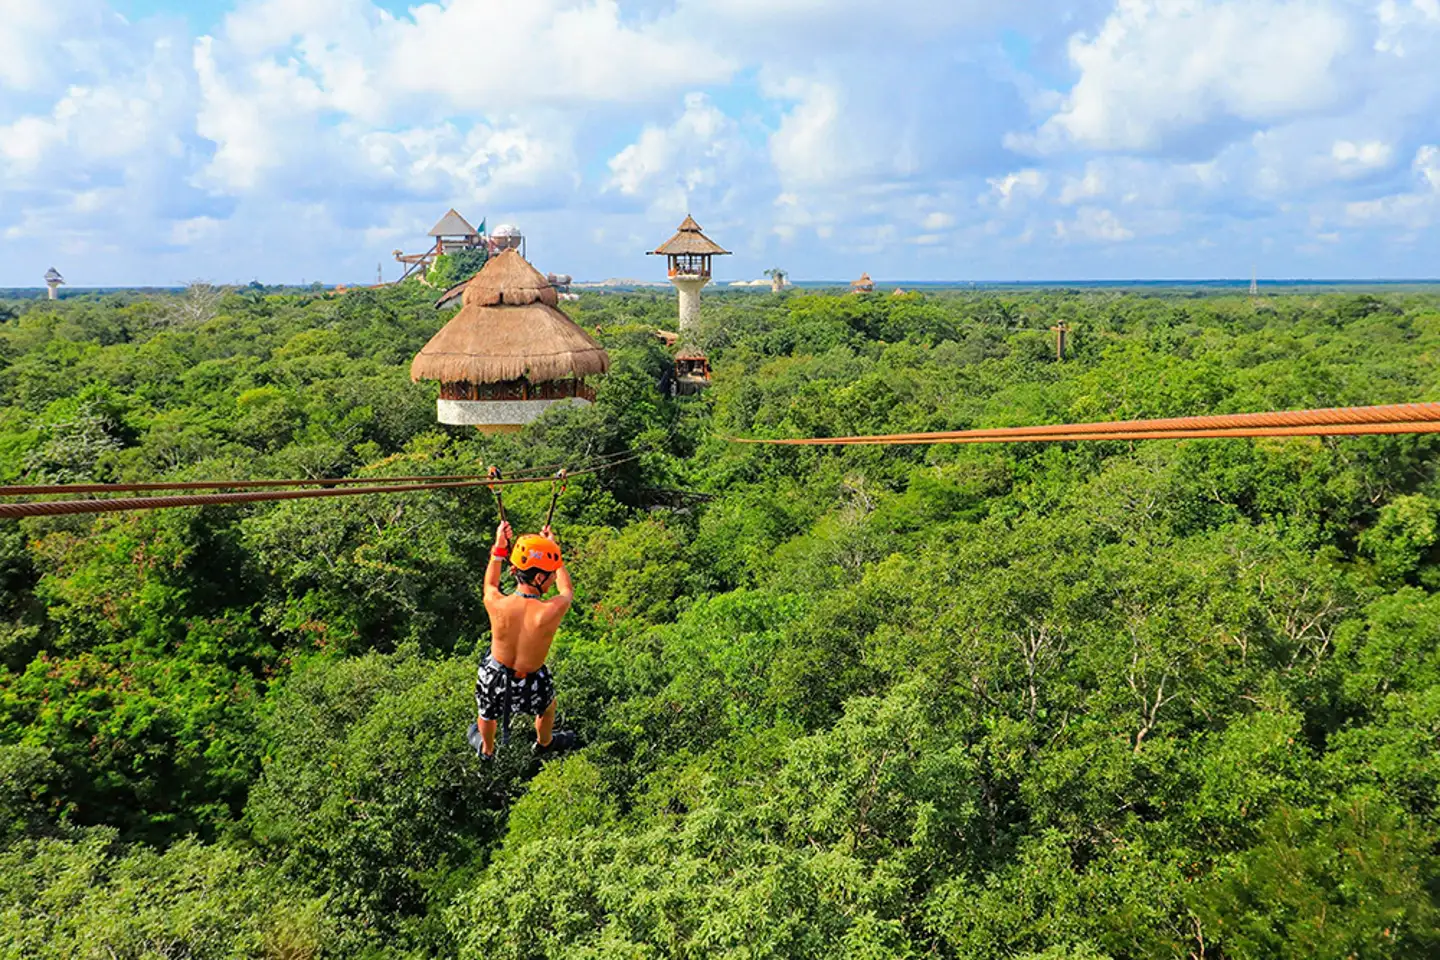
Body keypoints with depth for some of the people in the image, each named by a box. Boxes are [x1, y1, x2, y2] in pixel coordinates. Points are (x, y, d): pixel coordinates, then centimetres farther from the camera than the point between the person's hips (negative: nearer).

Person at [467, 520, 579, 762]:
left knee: (487, 714, 35)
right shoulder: (551, 612, -35)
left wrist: (499, 547, 3)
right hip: (531, 683, -1)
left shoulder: (495, 605, -30)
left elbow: (490, 585, -1)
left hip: (494, 674, 2)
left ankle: (486, 750, 65)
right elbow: (568, 590, -9)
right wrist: (554, 548, -1)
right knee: (547, 707, 35)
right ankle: (545, 744, 64)